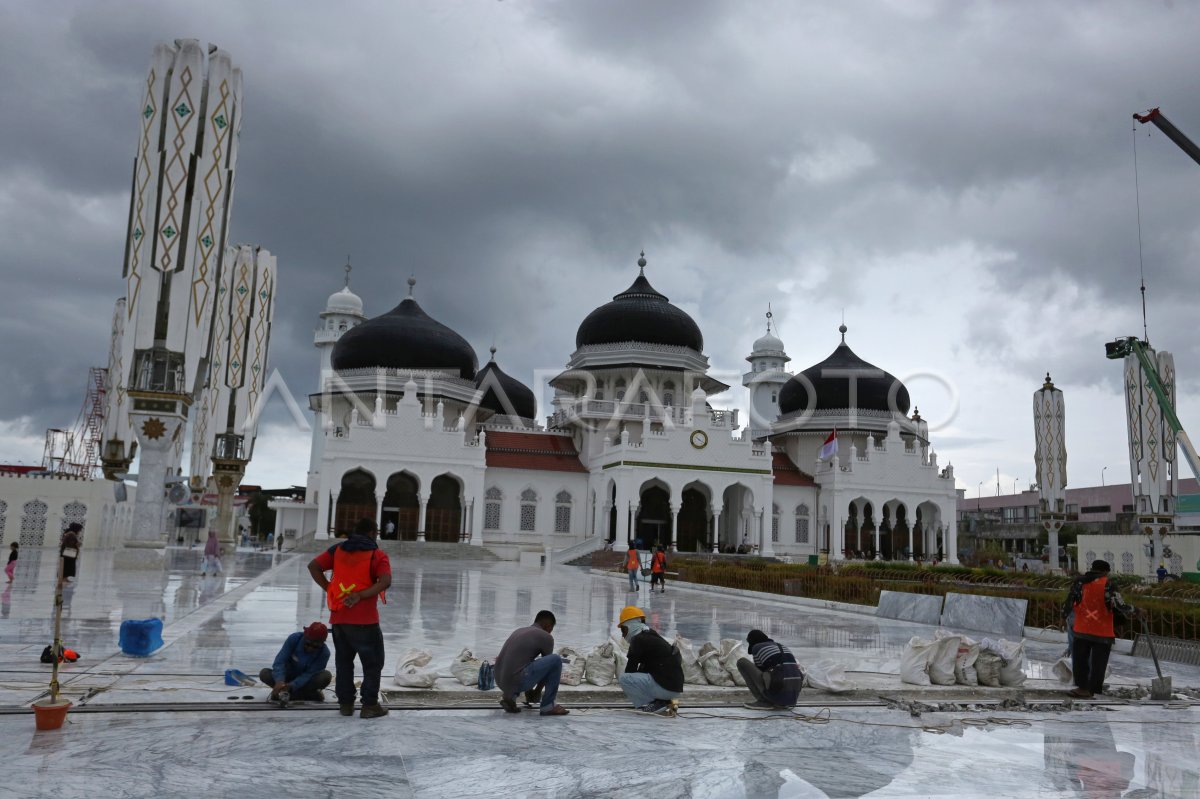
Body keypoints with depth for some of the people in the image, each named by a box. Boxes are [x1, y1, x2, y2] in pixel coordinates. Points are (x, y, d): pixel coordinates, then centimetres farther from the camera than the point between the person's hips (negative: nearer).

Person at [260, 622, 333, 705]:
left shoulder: (324, 652, -24)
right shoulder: (294, 638, -23)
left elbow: (309, 674, -24)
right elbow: (280, 661, -27)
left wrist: (291, 686, -40)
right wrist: (279, 681, -44)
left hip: (306, 680, -1)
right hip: (288, 676, 2)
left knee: (326, 676, -30)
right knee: (264, 674, -26)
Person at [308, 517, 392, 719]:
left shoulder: (337, 550, 10)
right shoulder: (377, 555, -5)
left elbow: (313, 566, 3)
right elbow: (385, 581, -20)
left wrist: (328, 588, 2)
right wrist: (360, 595, -17)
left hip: (338, 617, 5)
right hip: (364, 619, -5)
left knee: (343, 661, 17)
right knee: (372, 662, 7)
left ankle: (345, 703, 20)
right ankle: (369, 705, 7)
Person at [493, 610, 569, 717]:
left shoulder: (518, 632, 23)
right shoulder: (546, 637, 2)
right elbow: (546, 666, 12)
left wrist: (528, 691, 42)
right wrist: (537, 692, 28)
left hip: (501, 682, 8)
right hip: (517, 681, -8)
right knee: (556, 660, -4)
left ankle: (510, 696, 16)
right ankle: (547, 706, 3)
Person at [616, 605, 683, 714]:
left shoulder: (639, 640, -9)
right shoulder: (652, 637, 22)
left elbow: (631, 667, -6)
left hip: (666, 687, -10)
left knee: (623, 679, -10)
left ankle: (657, 704, -7)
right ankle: (664, 702, 11)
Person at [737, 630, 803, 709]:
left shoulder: (756, 647, 8)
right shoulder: (783, 648, 26)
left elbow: (759, 672, 12)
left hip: (776, 693, -6)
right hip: (794, 696, 6)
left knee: (741, 662, 6)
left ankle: (763, 701, 3)